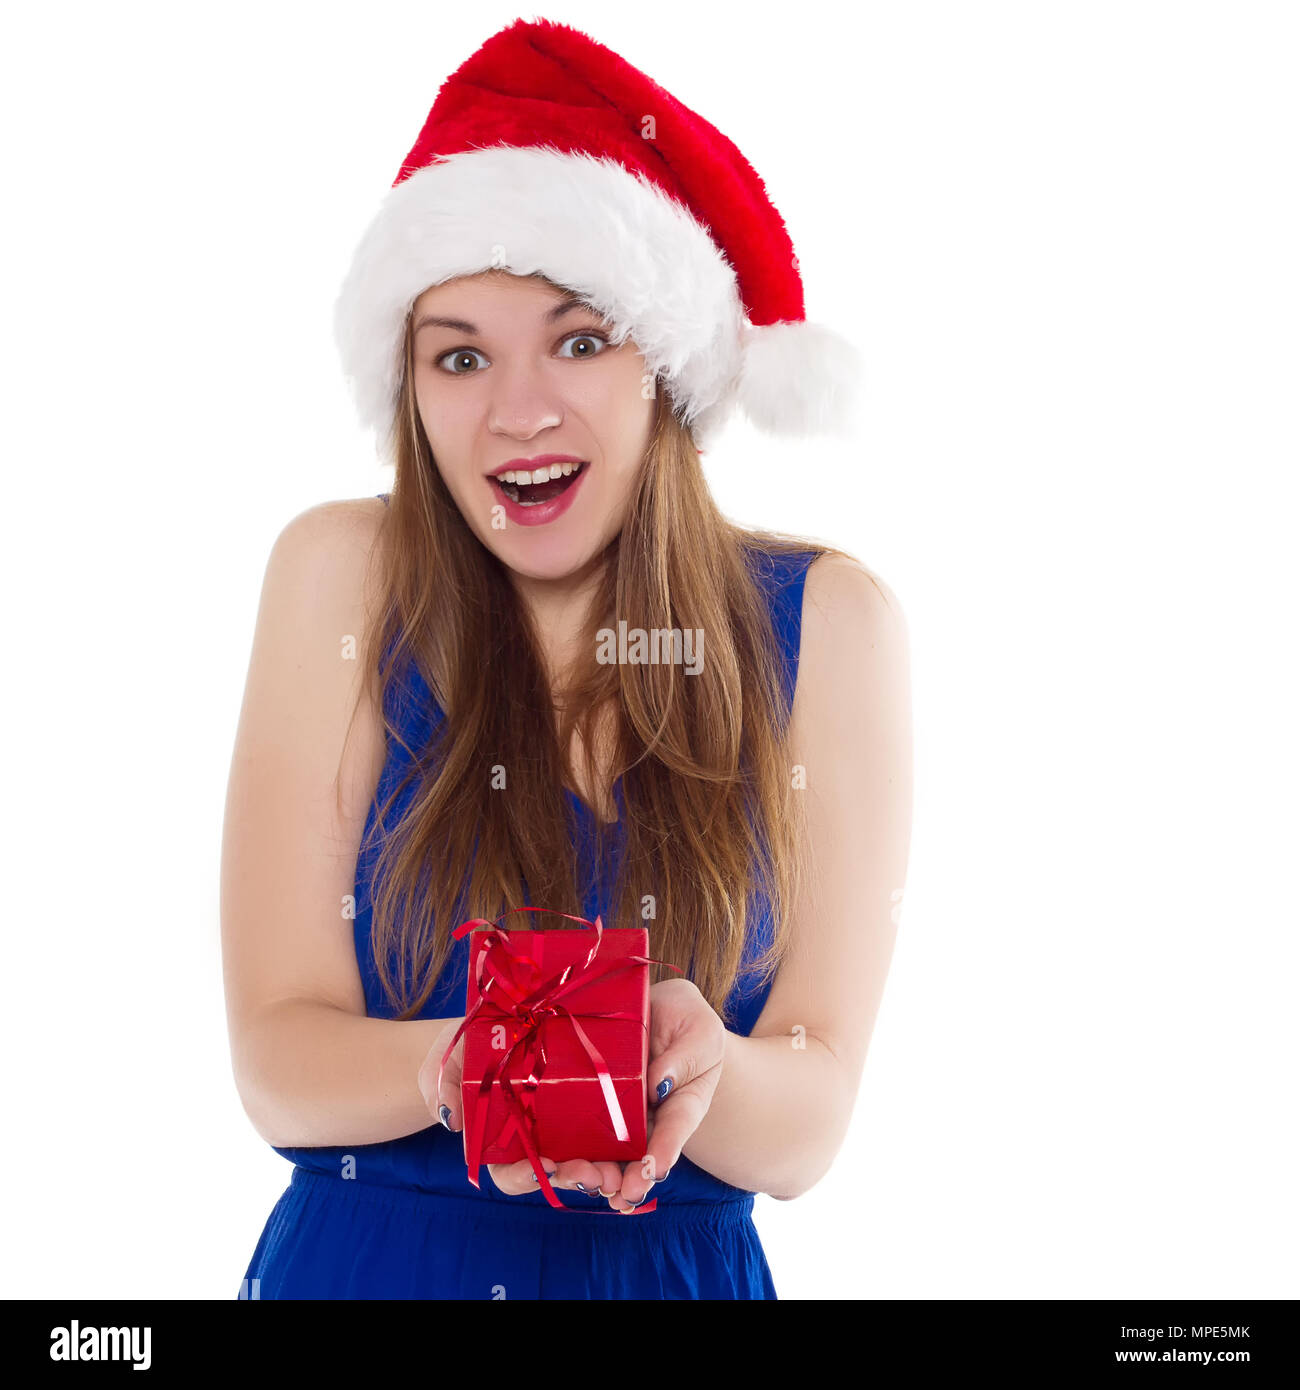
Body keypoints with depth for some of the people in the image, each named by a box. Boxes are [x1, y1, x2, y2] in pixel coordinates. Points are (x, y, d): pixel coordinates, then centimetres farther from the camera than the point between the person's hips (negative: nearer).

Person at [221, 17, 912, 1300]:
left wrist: (694, 1067, -31)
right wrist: (452, 1072, -31)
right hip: (359, 1259, 0)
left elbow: (809, 1131, -12)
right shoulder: (342, 576, -10)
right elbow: (276, 1064, -12)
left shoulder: (827, 625, -10)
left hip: (686, 1268, 0)